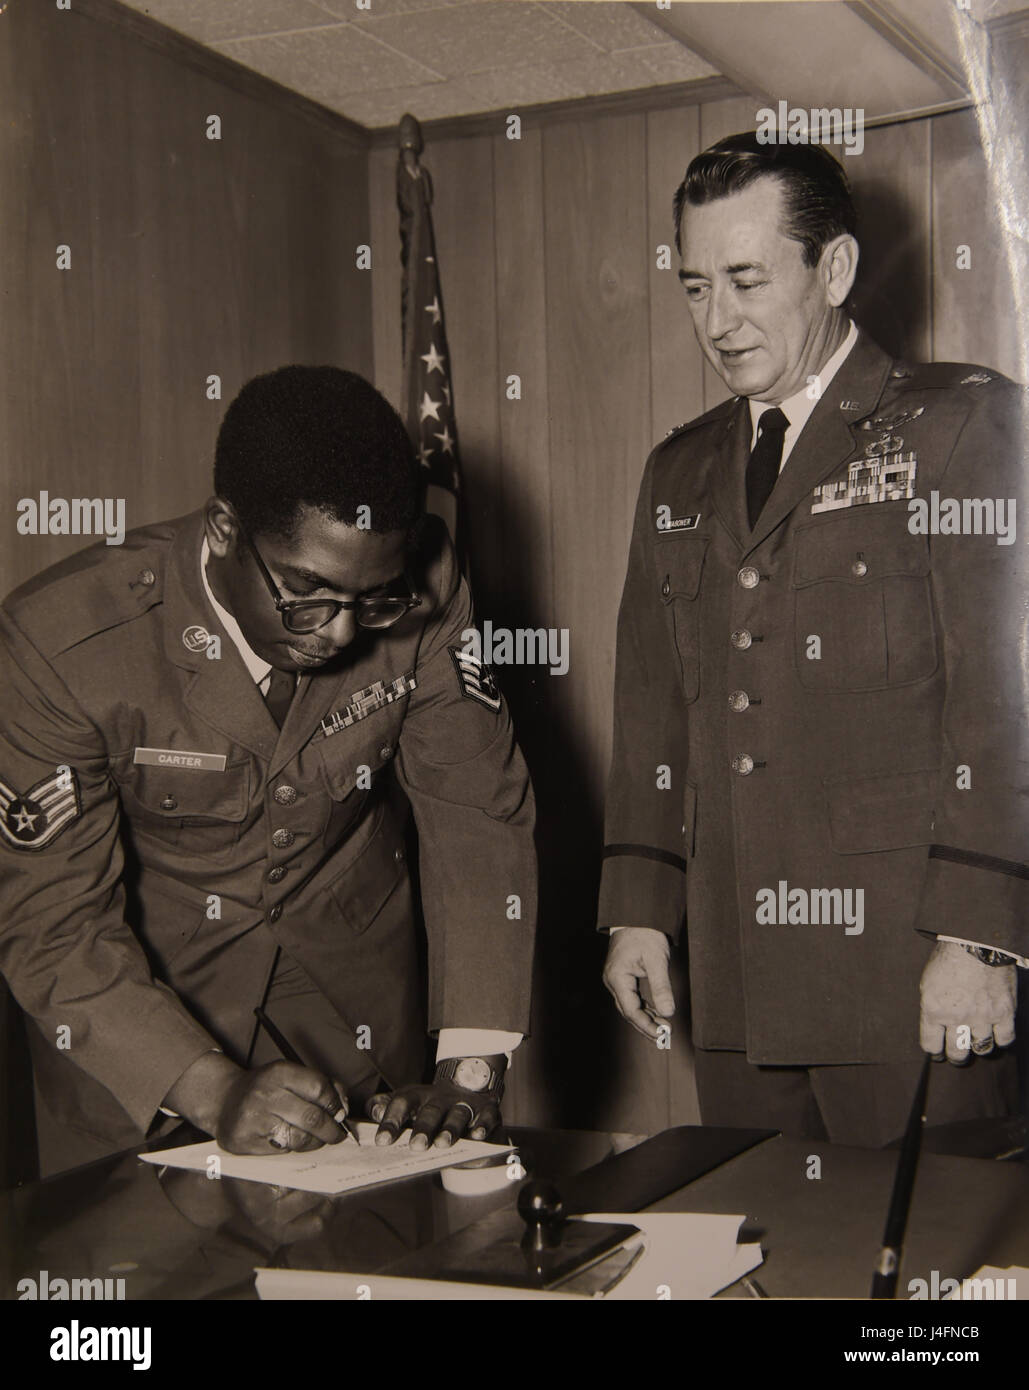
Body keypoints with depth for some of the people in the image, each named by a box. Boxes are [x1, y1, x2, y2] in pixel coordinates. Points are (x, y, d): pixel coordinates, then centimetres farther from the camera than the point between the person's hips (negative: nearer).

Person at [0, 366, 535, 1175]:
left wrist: (470, 1070, -24)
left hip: (350, 968, 3)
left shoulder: (420, 594, -20)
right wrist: (216, 1092, -35)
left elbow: (479, 815, -15)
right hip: (141, 975, -2)